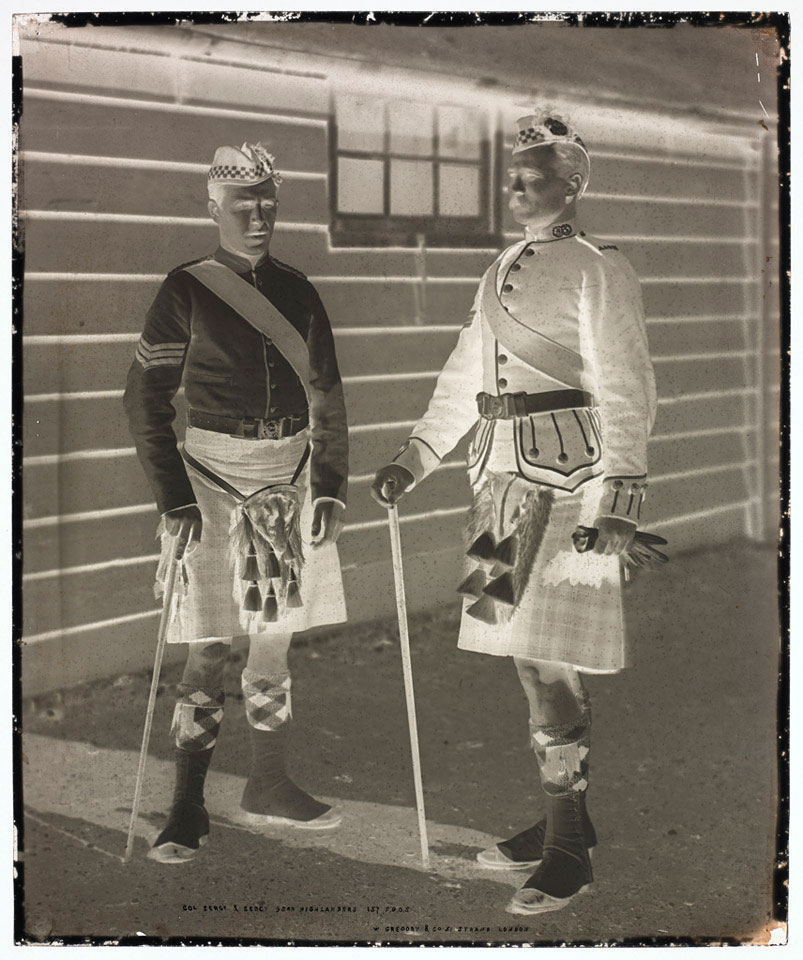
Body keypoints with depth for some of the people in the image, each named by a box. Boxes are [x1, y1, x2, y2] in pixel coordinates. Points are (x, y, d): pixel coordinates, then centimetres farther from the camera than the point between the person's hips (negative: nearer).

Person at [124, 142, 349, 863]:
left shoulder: (296, 290, 8)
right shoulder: (185, 290, -4)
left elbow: (327, 396, 11)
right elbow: (146, 400, -3)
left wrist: (329, 486, 2)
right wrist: (173, 496, -10)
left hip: (289, 472, 4)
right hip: (213, 473, -4)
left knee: (276, 640, 11)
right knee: (208, 647, -4)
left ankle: (269, 786, 25)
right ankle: (188, 811, 5)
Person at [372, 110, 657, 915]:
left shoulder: (599, 270, -5)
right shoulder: (502, 270, 17)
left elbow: (626, 395, -10)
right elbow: (464, 378, 22)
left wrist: (617, 503, -18)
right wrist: (412, 461, 17)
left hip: (565, 475, -7)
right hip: (502, 474, 7)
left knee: (543, 656, -8)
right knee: (528, 657, 11)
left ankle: (568, 852, 3)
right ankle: (558, 823, 24)